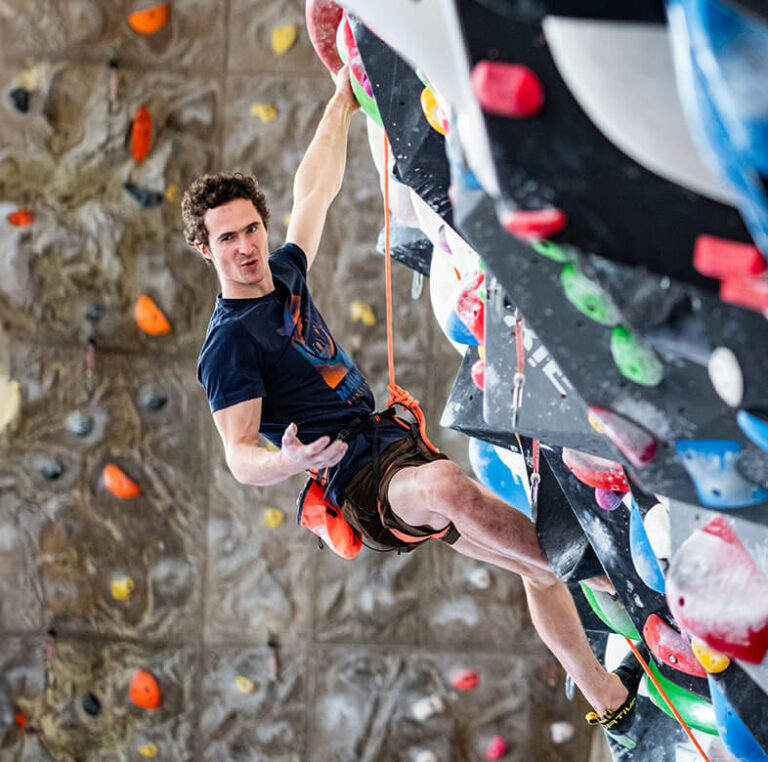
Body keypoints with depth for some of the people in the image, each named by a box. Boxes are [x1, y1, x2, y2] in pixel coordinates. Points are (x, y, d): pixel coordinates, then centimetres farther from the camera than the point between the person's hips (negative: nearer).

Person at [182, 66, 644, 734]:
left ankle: (610, 701, 21)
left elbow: (315, 191, 21)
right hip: (364, 482, -9)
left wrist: (344, 100, 20)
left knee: (537, 561, 9)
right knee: (447, 483, -41)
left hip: (399, 449, 9)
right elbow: (239, 455, -18)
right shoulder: (229, 342, -12)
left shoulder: (284, 273, 11)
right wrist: (287, 461, -39)